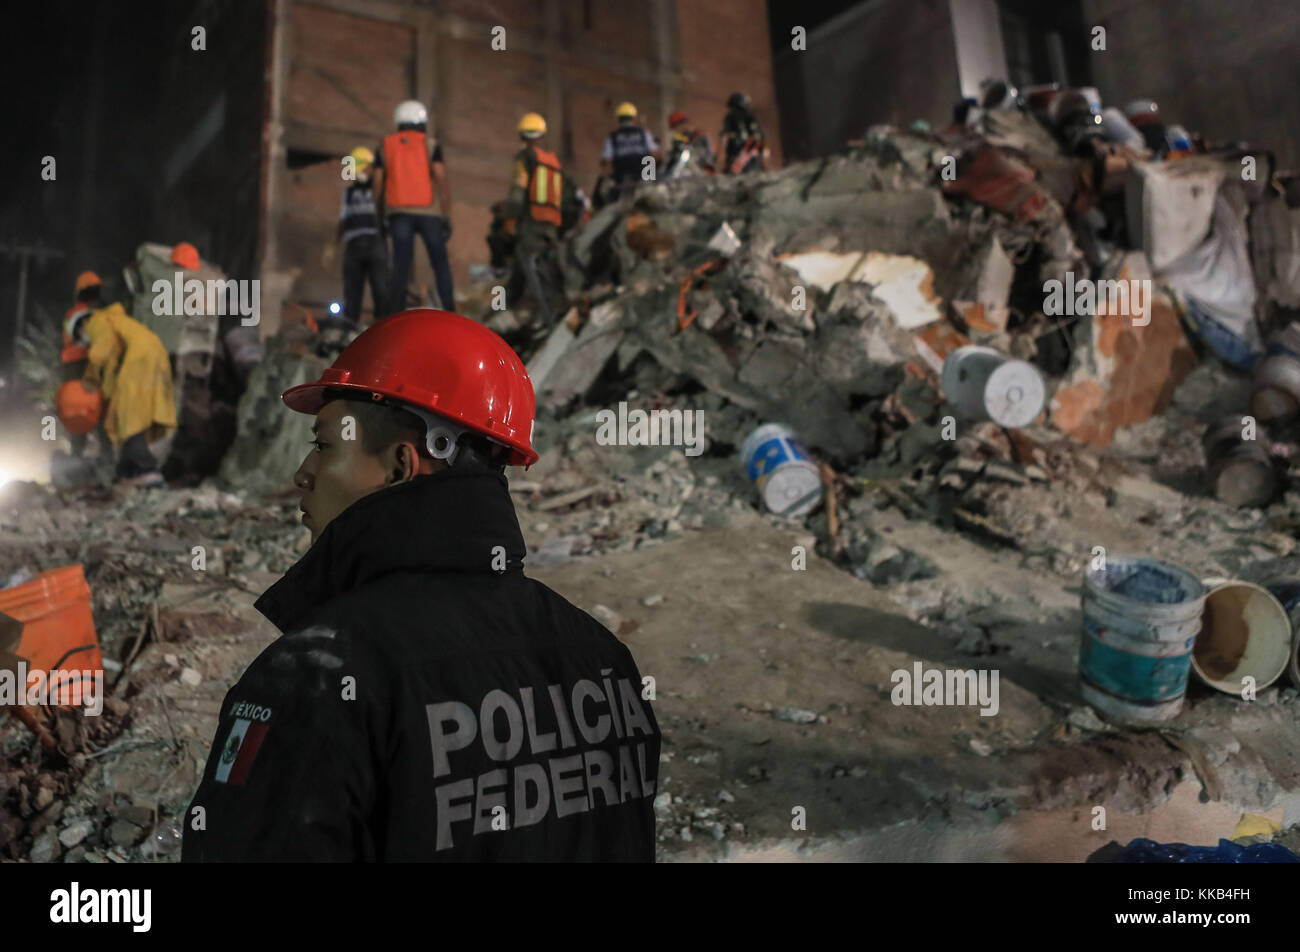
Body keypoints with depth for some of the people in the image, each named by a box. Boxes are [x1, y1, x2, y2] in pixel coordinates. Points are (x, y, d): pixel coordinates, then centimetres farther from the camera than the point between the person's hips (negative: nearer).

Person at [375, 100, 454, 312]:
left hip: (399, 213, 2)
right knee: (440, 265, 10)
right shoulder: (430, 145, 1)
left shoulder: (385, 145, 9)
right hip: (428, 212, -2)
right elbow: (442, 181, -8)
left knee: (401, 269, -1)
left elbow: (378, 185, 7)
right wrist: (447, 218, -8)